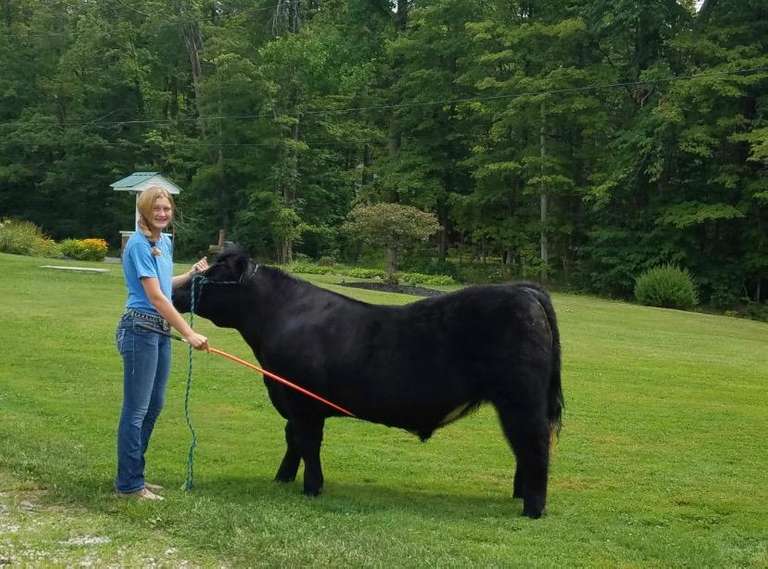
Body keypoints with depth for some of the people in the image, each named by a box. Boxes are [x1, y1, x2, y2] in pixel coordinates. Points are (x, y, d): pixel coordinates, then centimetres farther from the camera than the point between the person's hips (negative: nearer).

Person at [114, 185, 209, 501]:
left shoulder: (165, 242, 11)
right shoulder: (139, 244, -15)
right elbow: (155, 297, -19)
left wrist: (192, 273, 11)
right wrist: (190, 334, -22)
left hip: (160, 331, 9)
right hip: (141, 329, -9)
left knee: (154, 405, 15)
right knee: (137, 409, -3)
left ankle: (133, 475, 25)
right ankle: (129, 484, 5)